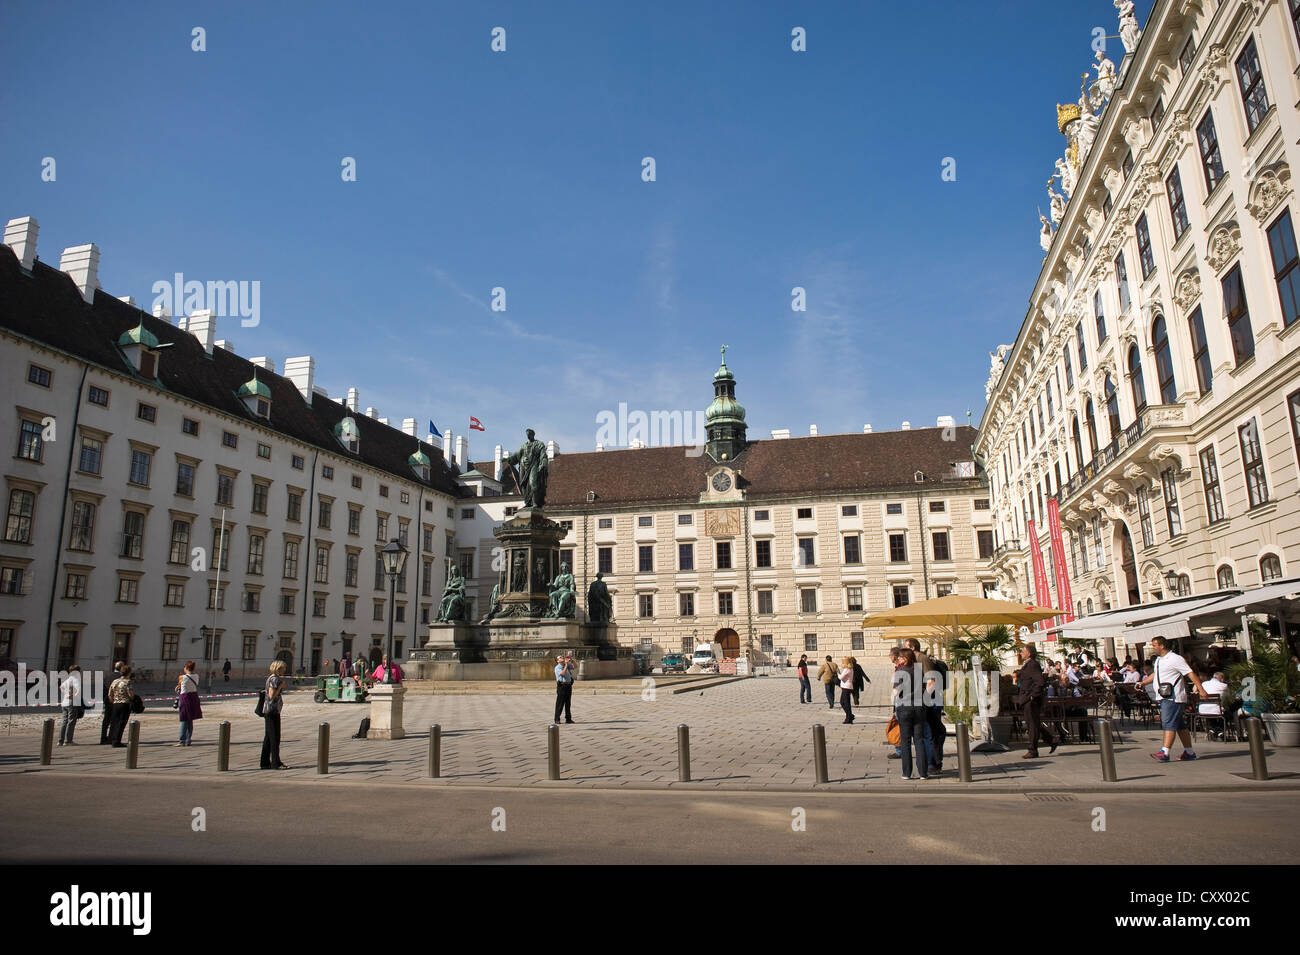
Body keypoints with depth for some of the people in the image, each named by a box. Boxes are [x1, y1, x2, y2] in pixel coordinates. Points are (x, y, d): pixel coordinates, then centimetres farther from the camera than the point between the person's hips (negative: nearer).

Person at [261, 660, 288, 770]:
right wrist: (281, 686, -15)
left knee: (268, 737, 12)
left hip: (269, 711, 10)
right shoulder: (275, 679, -14)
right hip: (272, 711, -10)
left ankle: (265, 762, 17)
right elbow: (272, 695, -21)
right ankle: (276, 763, -2)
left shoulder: (272, 678, 16)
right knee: (274, 737, -6)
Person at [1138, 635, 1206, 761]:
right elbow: (1155, 675, 29)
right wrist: (1142, 683, 17)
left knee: (1169, 724, -14)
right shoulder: (1158, 660, 17)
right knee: (1180, 725, 14)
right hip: (1164, 698, 9)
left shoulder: (1175, 659, -11)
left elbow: (1191, 674, -14)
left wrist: (1200, 689, -22)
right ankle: (1189, 752, 21)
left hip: (1173, 698, -9)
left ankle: (1164, 752, -18)